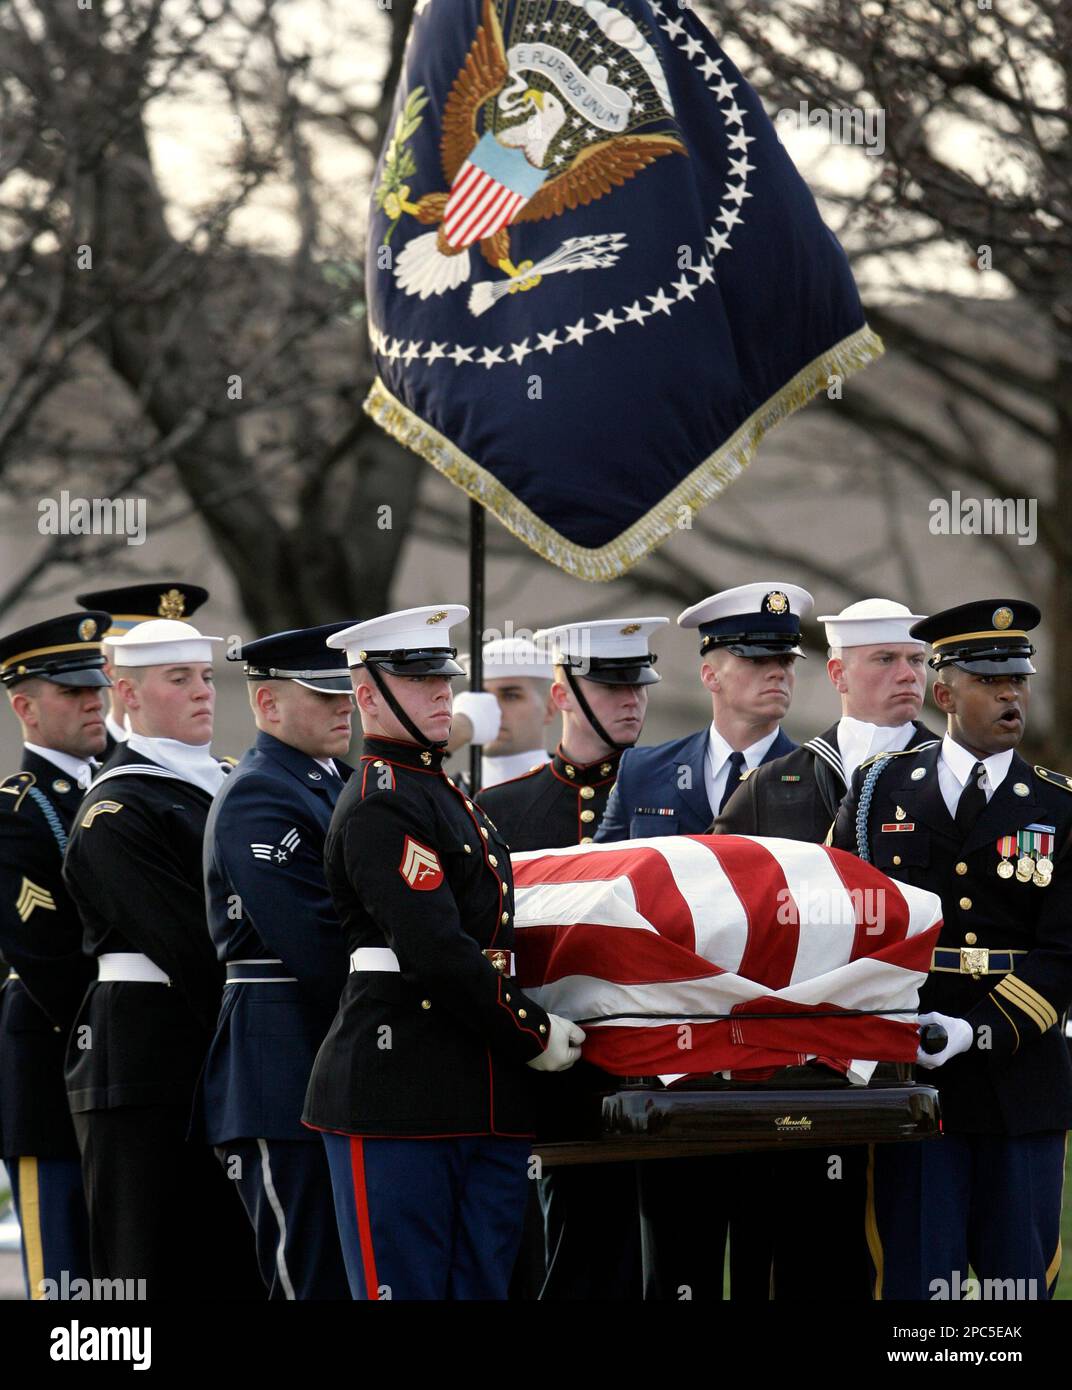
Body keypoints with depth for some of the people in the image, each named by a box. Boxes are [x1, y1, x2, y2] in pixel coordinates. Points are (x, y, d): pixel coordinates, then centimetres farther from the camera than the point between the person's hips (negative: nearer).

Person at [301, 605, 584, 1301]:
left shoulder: (447, 795, 21)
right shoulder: (380, 804, -10)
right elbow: (434, 951, -18)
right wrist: (536, 1035, -10)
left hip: (489, 1105, 9)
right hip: (396, 1098, -9)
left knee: (484, 1283, 7)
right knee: (405, 1288, -6)